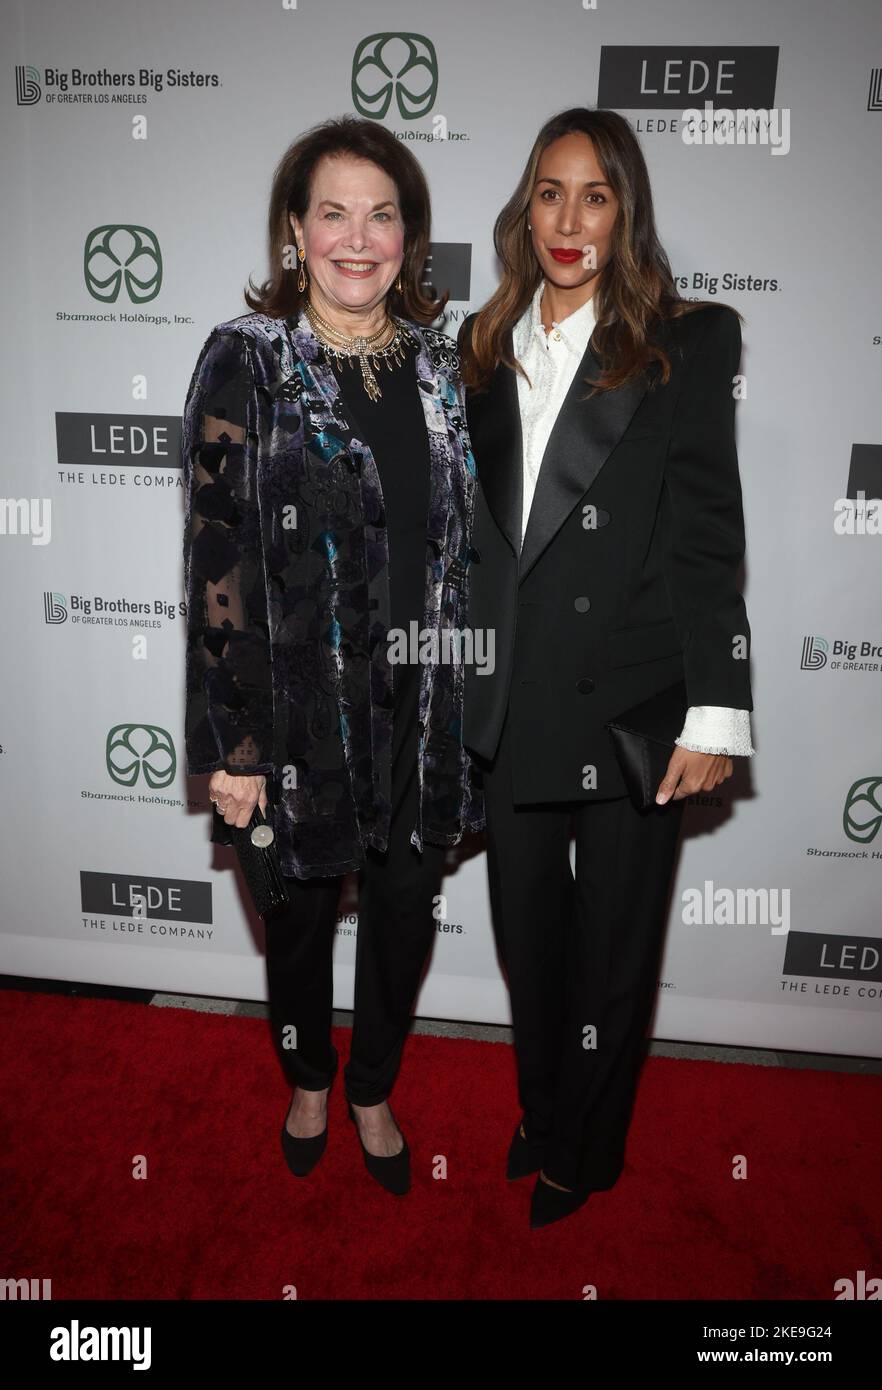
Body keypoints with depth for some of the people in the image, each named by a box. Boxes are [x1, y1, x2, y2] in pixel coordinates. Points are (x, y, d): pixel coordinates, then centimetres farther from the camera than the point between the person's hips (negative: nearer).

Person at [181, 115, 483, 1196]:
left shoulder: (438, 360, 5)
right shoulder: (246, 360, -7)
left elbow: (461, 540, 9)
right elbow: (215, 561, -11)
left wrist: (470, 699, 7)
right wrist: (229, 744, -13)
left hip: (419, 704, 3)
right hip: (299, 710, -3)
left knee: (404, 914, 15)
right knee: (302, 913, 17)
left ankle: (374, 1092, 44)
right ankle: (309, 1082, 47)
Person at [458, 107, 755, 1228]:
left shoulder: (686, 343, -2)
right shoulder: (486, 347, 11)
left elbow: (708, 537, -7)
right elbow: (470, 525, 13)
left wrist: (715, 713, -14)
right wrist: (458, 681, 12)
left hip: (629, 698, -4)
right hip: (512, 703, 4)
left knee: (614, 944, 12)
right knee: (525, 934, 17)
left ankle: (587, 1153, 36)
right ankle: (540, 1114, 42)